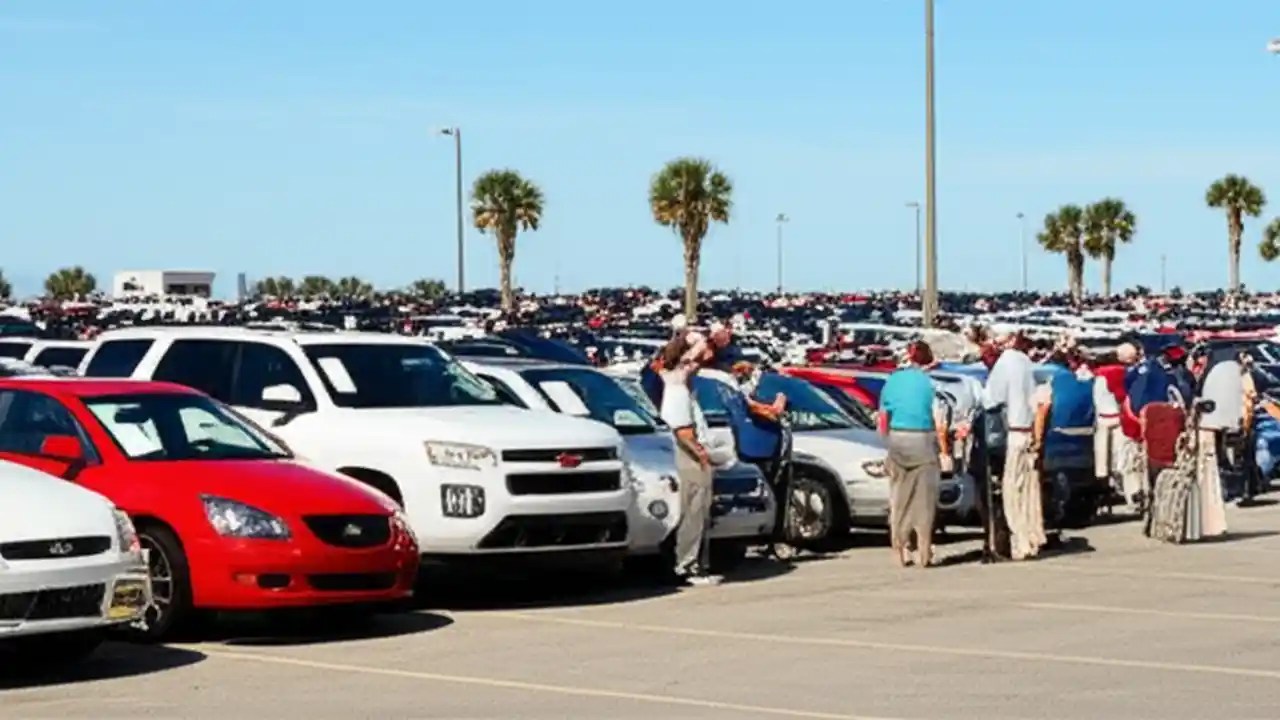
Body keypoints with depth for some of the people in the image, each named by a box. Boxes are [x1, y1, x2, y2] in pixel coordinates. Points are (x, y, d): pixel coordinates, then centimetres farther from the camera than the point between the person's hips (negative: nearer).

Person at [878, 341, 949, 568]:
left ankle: (901, 551, 10)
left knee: (899, 498, 10)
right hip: (923, 441, -3)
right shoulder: (928, 383, -7)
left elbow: (883, 422, 10)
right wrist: (944, 451, -2)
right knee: (924, 499, 3)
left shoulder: (892, 381, 4)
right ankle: (924, 552, 4)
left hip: (897, 441, 3)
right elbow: (939, 423, -9)